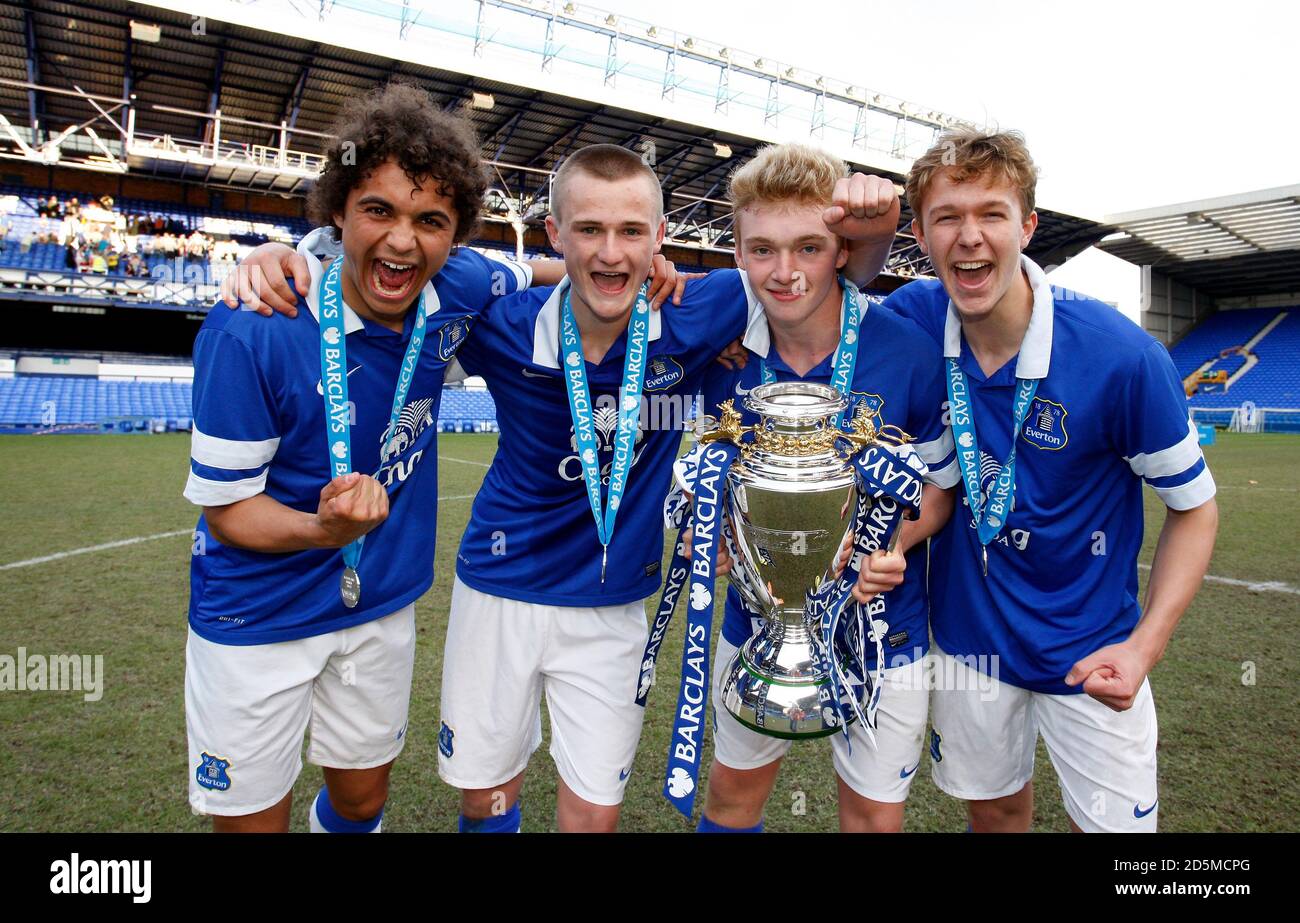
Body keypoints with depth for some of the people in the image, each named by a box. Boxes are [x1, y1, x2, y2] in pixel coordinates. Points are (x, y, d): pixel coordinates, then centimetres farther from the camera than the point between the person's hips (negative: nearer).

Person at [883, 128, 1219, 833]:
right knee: (993, 810, 22)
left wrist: (1145, 644, -22)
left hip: (1090, 650, -2)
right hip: (967, 636, 3)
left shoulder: (1121, 356, -23)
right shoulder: (913, 319, -14)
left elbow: (1194, 507, -10)